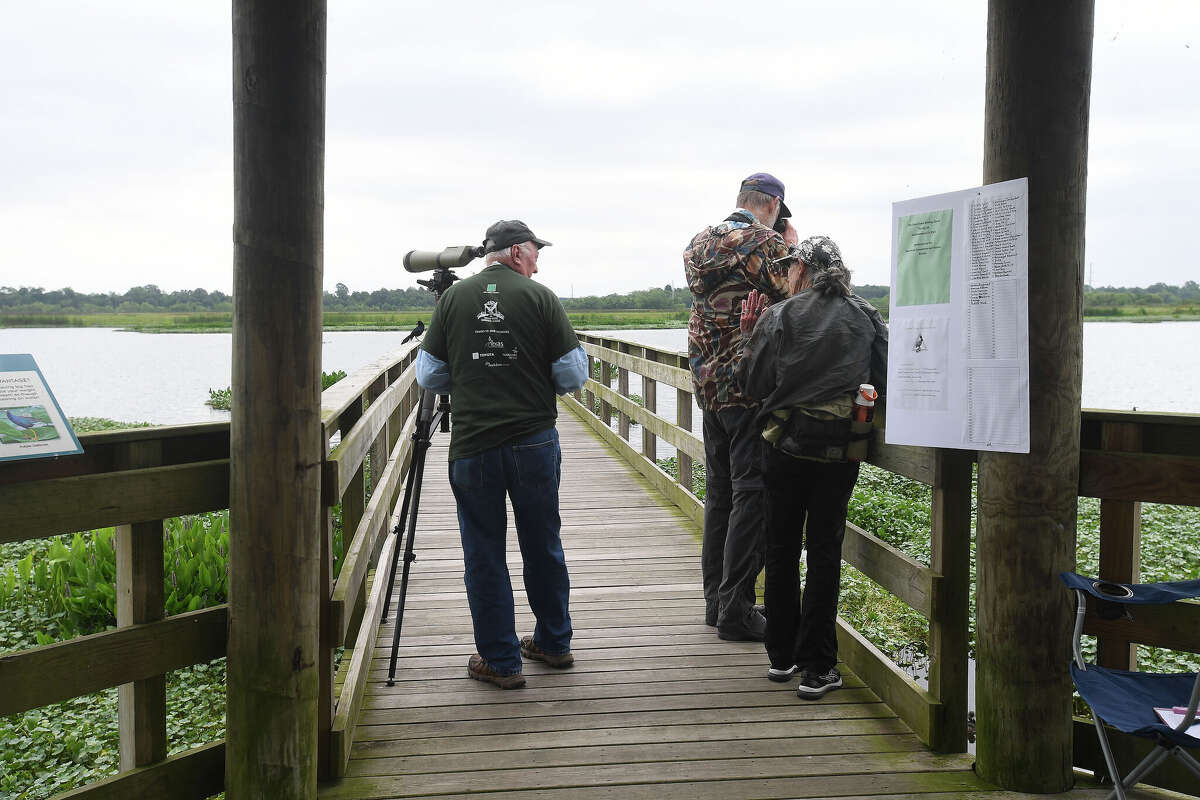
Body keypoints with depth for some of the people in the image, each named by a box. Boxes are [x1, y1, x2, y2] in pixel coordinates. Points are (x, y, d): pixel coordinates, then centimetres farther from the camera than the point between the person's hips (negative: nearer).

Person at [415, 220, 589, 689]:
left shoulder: (453, 298, 2)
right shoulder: (539, 298, -3)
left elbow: (429, 376, 5)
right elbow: (573, 376, -4)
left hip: (472, 447, 0)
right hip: (535, 442, 0)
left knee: (483, 554, 7)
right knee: (543, 546, 15)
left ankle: (500, 661, 12)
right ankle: (553, 643, 29)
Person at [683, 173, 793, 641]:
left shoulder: (698, 244, 11)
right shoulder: (767, 244, -11)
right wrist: (794, 251, 6)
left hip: (708, 385, 8)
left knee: (719, 491, 15)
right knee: (752, 495, -3)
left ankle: (715, 599, 22)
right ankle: (736, 609, -1)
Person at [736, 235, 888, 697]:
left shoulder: (778, 317, -3)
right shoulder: (866, 317, 2)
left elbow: (753, 386, -3)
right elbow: (885, 382, 6)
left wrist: (748, 335, 9)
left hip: (785, 446, 0)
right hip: (839, 450, 1)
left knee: (781, 549, 13)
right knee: (824, 554, 5)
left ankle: (781, 655, 21)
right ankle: (816, 667, 6)